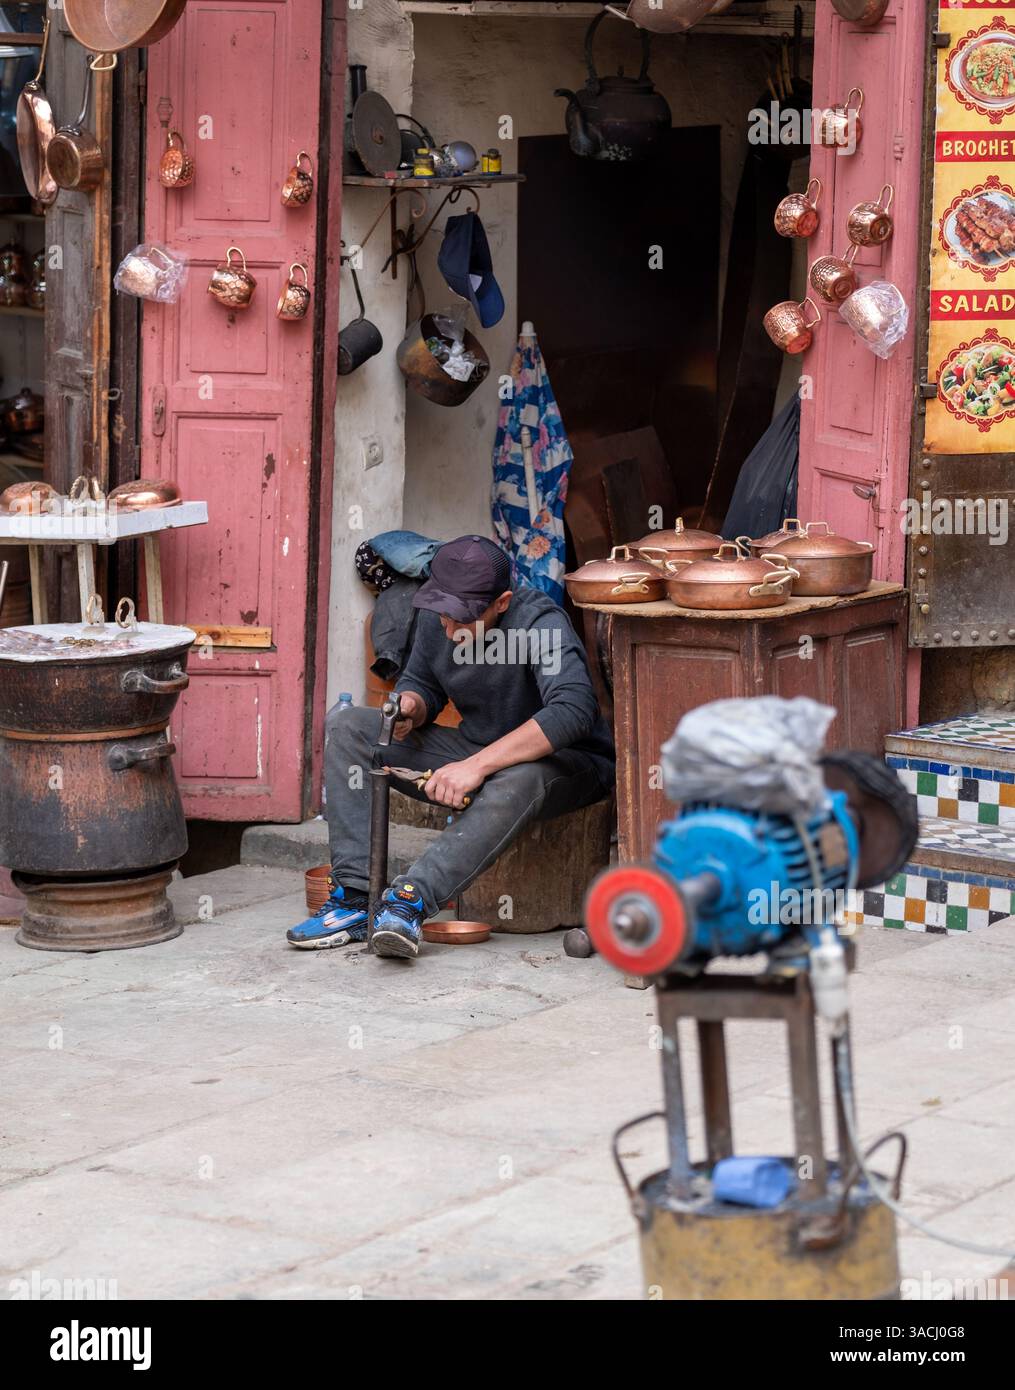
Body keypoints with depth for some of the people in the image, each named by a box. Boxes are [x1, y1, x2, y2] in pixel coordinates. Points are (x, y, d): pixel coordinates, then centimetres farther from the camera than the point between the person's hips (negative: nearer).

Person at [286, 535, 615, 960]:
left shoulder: (539, 622, -27)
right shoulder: (436, 618, -6)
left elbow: (573, 711, -40)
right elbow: (420, 682, 12)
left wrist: (478, 765, -41)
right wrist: (410, 707, -15)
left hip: (566, 762, -7)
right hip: (475, 751, 7)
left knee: (520, 780, -44)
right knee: (346, 726, -9)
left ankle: (412, 898, -47)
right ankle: (354, 896, -21)